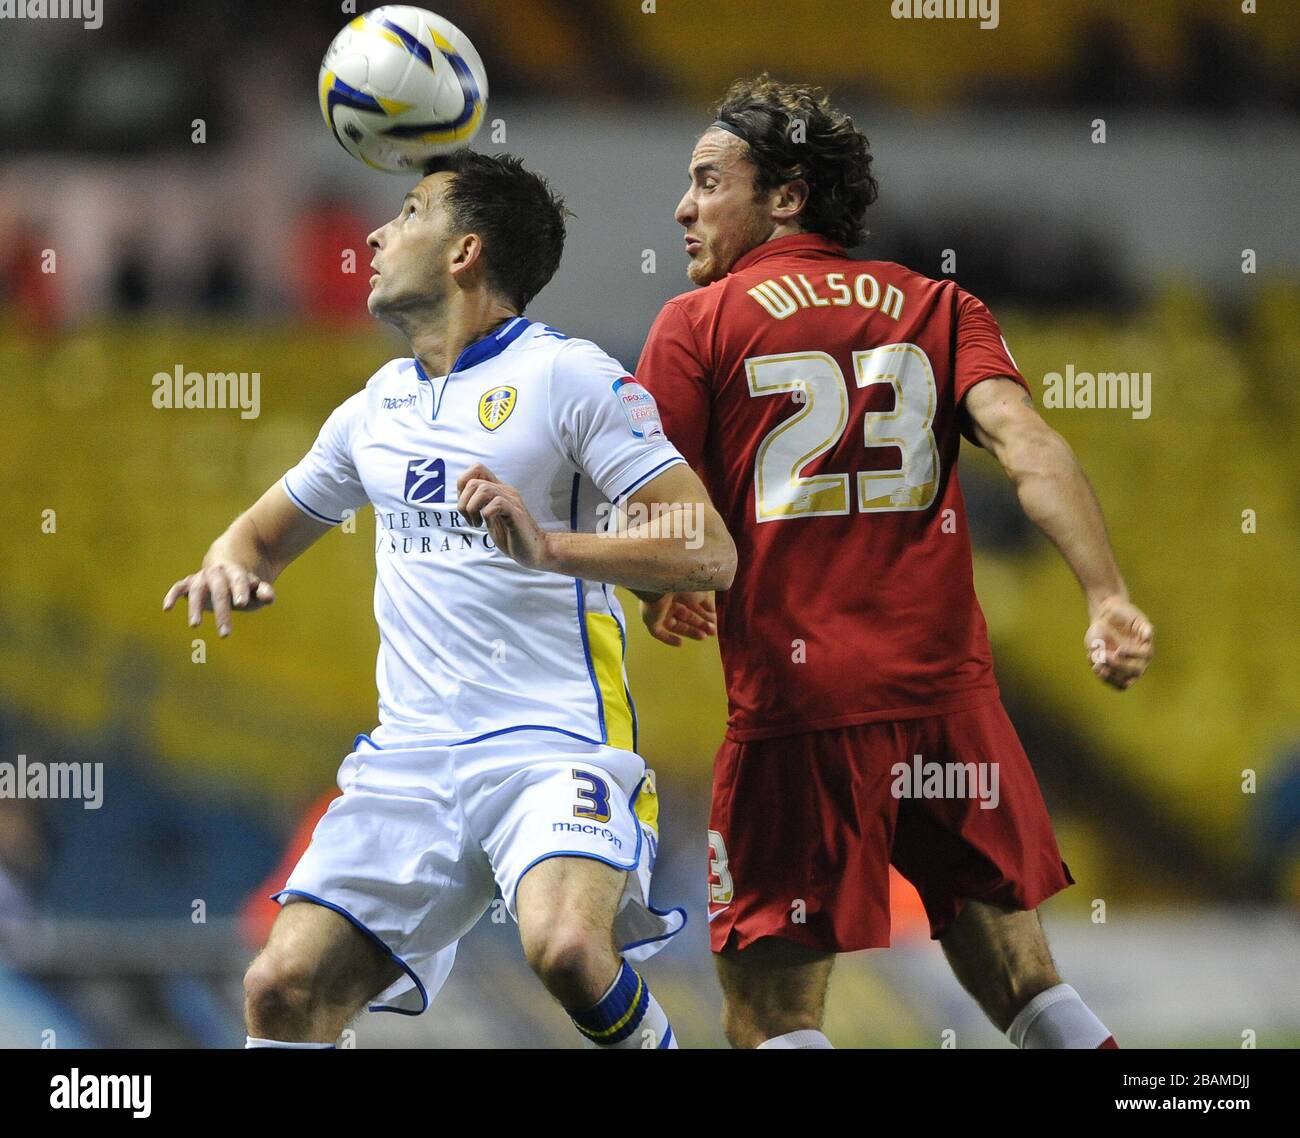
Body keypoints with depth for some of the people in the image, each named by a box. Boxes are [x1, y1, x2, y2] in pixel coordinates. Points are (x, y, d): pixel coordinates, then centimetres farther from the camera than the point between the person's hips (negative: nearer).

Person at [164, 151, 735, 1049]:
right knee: (284, 990, -8)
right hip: (409, 760, 6)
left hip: (556, 741, -6)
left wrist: (550, 547, -23)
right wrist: (230, 567, 7)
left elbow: (709, 554, -11)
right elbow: (264, 535, 31)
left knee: (566, 949, -33)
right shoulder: (379, 405, 18)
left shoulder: (569, 376, -3)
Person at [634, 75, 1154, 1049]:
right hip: (950, 698, 4)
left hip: (796, 711, -4)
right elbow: (1027, 441, -5)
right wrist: (1109, 598, -16)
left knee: (771, 1020, 0)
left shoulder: (699, 324, 4)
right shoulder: (939, 308, 12)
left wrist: (662, 602, 21)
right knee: (1020, 980, 14)